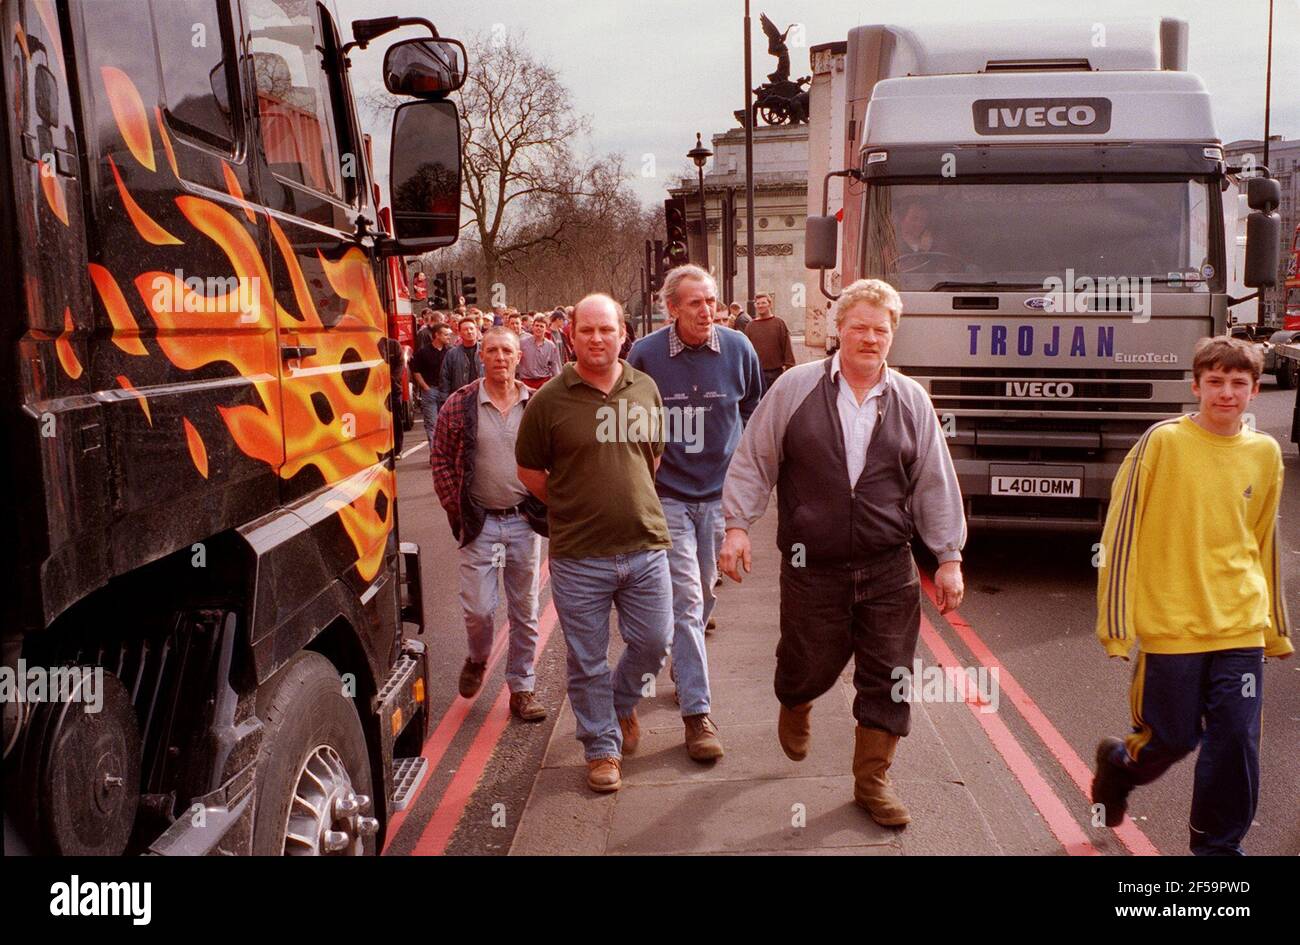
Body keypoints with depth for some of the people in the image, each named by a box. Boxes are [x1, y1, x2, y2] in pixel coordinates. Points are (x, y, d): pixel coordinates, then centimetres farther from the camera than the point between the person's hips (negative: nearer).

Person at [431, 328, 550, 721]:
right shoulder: (459, 405, -3)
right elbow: (440, 460, 1)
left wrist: (545, 504, 1)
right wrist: (456, 510, -3)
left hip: (525, 521, 2)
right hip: (479, 523, -1)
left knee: (524, 611, 8)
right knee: (478, 608, 0)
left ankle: (521, 688, 21)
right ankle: (477, 659, 32)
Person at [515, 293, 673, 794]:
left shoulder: (645, 389, 4)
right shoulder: (550, 400, -6)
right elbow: (529, 469, 4)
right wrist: (571, 505, 3)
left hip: (645, 546, 3)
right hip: (578, 555, -3)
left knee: (653, 643, 11)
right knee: (588, 662, 8)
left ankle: (622, 702, 42)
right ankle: (602, 748, 27)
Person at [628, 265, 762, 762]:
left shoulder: (737, 348, -3)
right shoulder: (645, 354, -9)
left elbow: (754, 413, 12)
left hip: (720, 492, 3)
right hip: (667, 496, -3)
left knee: (704, 592, 15)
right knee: (686, 598, -7)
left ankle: (684, 662, 42)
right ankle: (697, 713, -4)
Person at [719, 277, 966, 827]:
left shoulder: (912, 400, 4)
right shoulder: (795, 388, -2)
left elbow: (935, 483, 7)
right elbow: (753, 461, 2)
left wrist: (949, 557, 6)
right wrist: (737, 525, -4)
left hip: (888, 571, 2)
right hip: (811, 569, -2)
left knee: (887, 678, 6)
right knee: (809, 668, 11)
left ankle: (872, 779, 26)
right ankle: (795, 708, 49)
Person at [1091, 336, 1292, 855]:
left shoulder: (1265, 453, 6)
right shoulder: (1163, 441, -8)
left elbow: (1263, 544, 16)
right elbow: (1121, 530, -8)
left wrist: (1277, 628, 20)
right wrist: (1115, 625, -10)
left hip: (1241, 628, 3)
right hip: (1170, 624, -3)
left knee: (1236, 741, 1)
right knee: (1175, 738, 8)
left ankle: (1218, 844, 22)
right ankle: (1120, 762, 40)